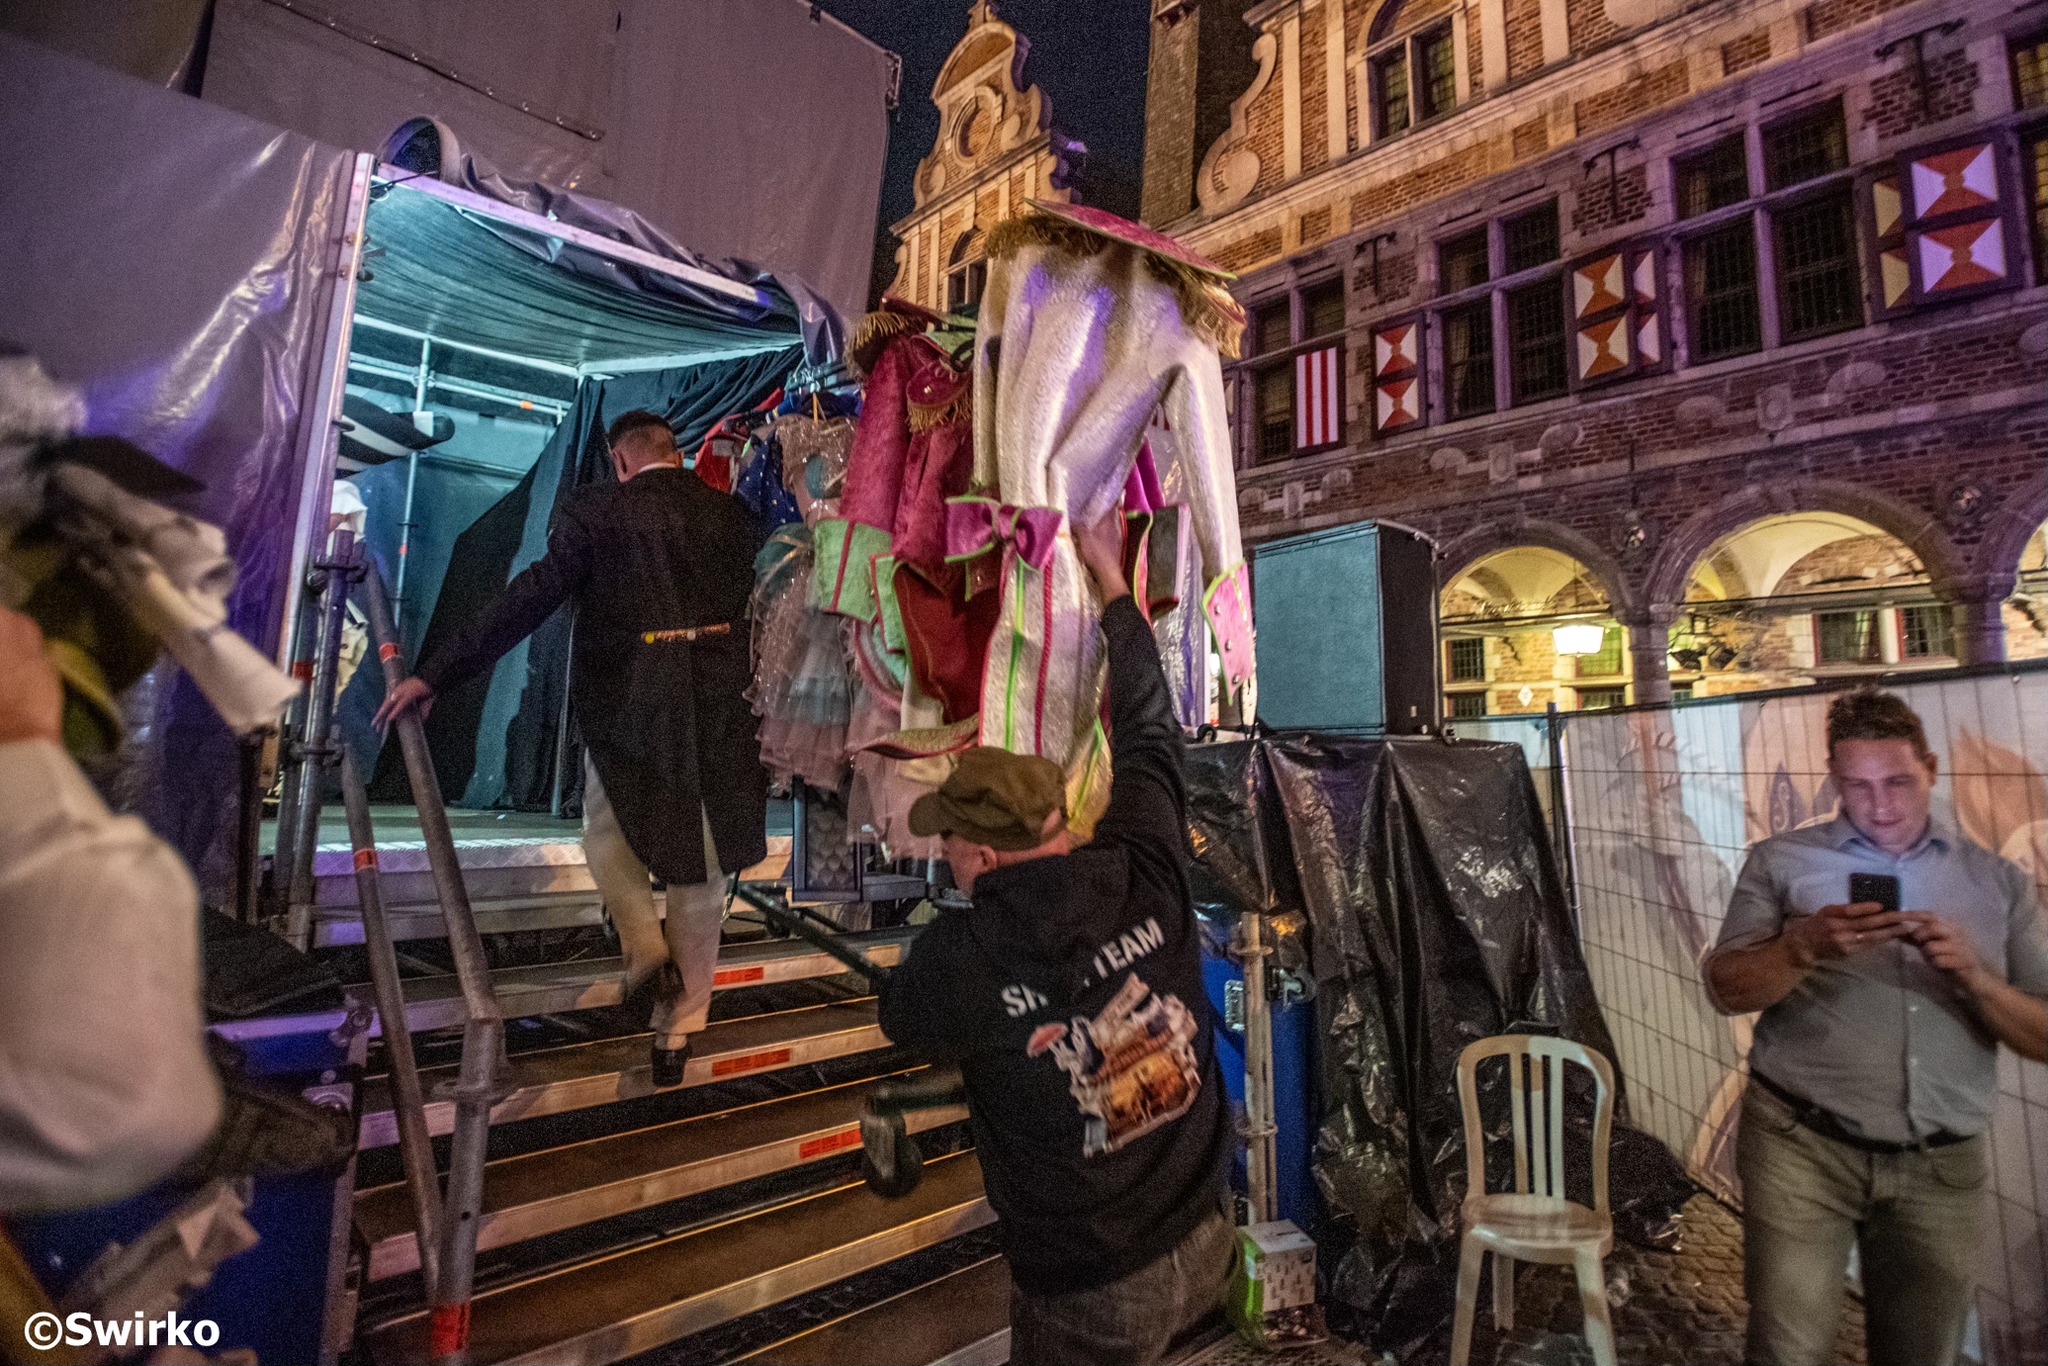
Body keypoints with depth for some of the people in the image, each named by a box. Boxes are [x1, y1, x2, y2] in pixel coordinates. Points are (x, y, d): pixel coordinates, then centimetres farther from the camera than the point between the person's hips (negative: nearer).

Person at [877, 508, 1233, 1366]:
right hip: (1208, 1245, 4)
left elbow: (905, 1020, 1)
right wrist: (1111, 579, 9)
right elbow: (1150, 731, 0)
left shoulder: (959, 961, -25)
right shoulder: (1148, 880, -16)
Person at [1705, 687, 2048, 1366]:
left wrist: (1972, 974, -14)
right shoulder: (1782, 861, 1)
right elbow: (1727, 991, -4)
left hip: (1942, 1165, 3)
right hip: (1803, 1145, -3)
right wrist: (1807, 945, -20)